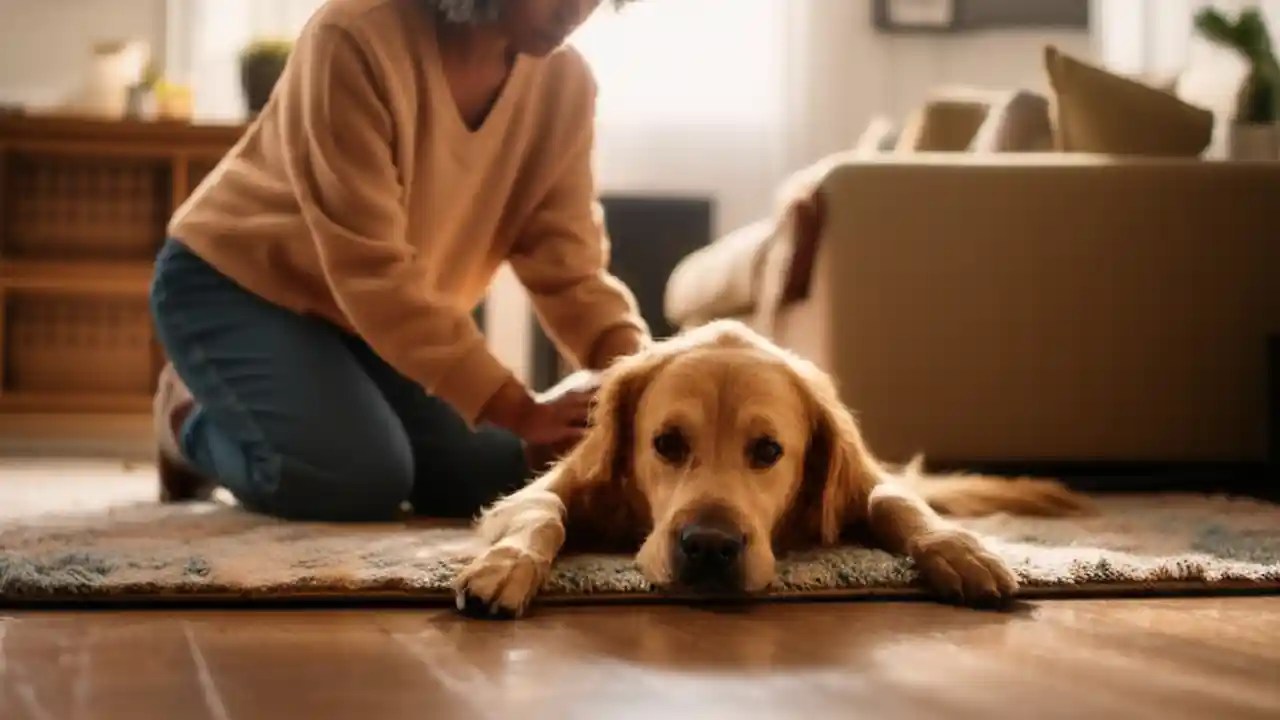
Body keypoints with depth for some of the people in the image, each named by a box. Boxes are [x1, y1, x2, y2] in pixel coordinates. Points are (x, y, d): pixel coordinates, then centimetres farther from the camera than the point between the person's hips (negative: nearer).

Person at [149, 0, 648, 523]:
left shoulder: (565, 82, -12)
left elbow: (566, 264, -14)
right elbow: (370, 267, -35)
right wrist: (518, 410, -40)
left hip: (381, 312, 7)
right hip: (236, 280, -6)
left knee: (498, 476, -6)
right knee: (365, 476, -26)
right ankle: (191, 422, 5)